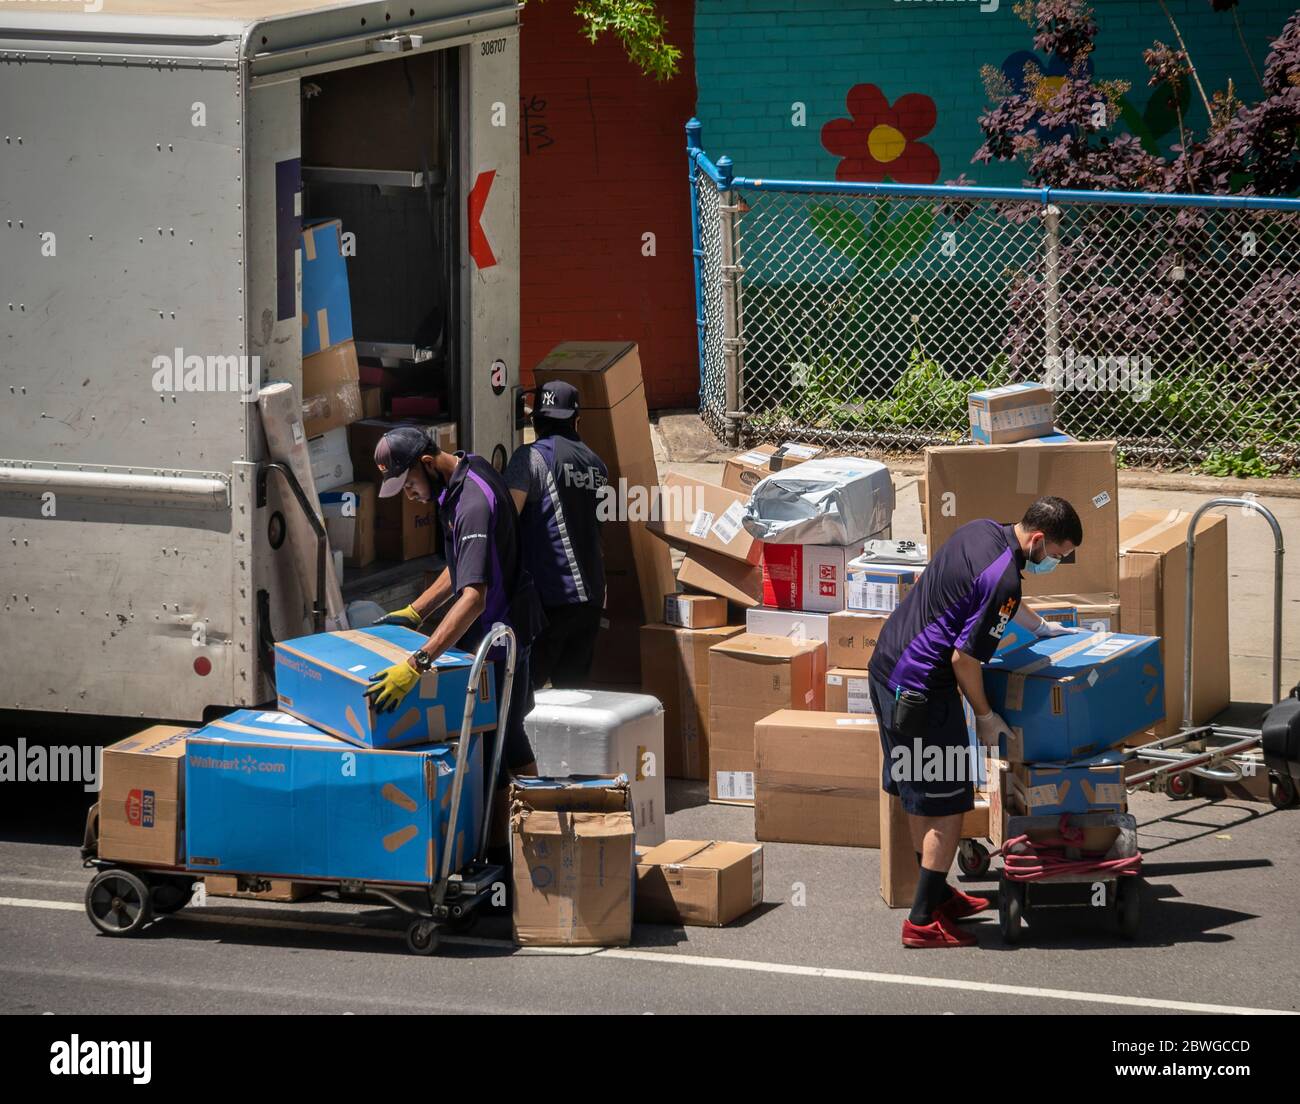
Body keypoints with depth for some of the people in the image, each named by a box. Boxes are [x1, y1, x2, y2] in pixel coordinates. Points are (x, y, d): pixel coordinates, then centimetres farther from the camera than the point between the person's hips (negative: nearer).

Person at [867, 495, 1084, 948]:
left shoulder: (981, 530, 6)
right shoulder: (1003, 579, -23)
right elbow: (964, 658, -20)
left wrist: (1040, 626, 40)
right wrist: (985, 716, -5)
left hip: (885, 667, 10)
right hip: (921, 690, -10)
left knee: (918, 797, 21)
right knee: (948, 805, 0)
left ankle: (936, 893, 35)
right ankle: (923, 921, 3)